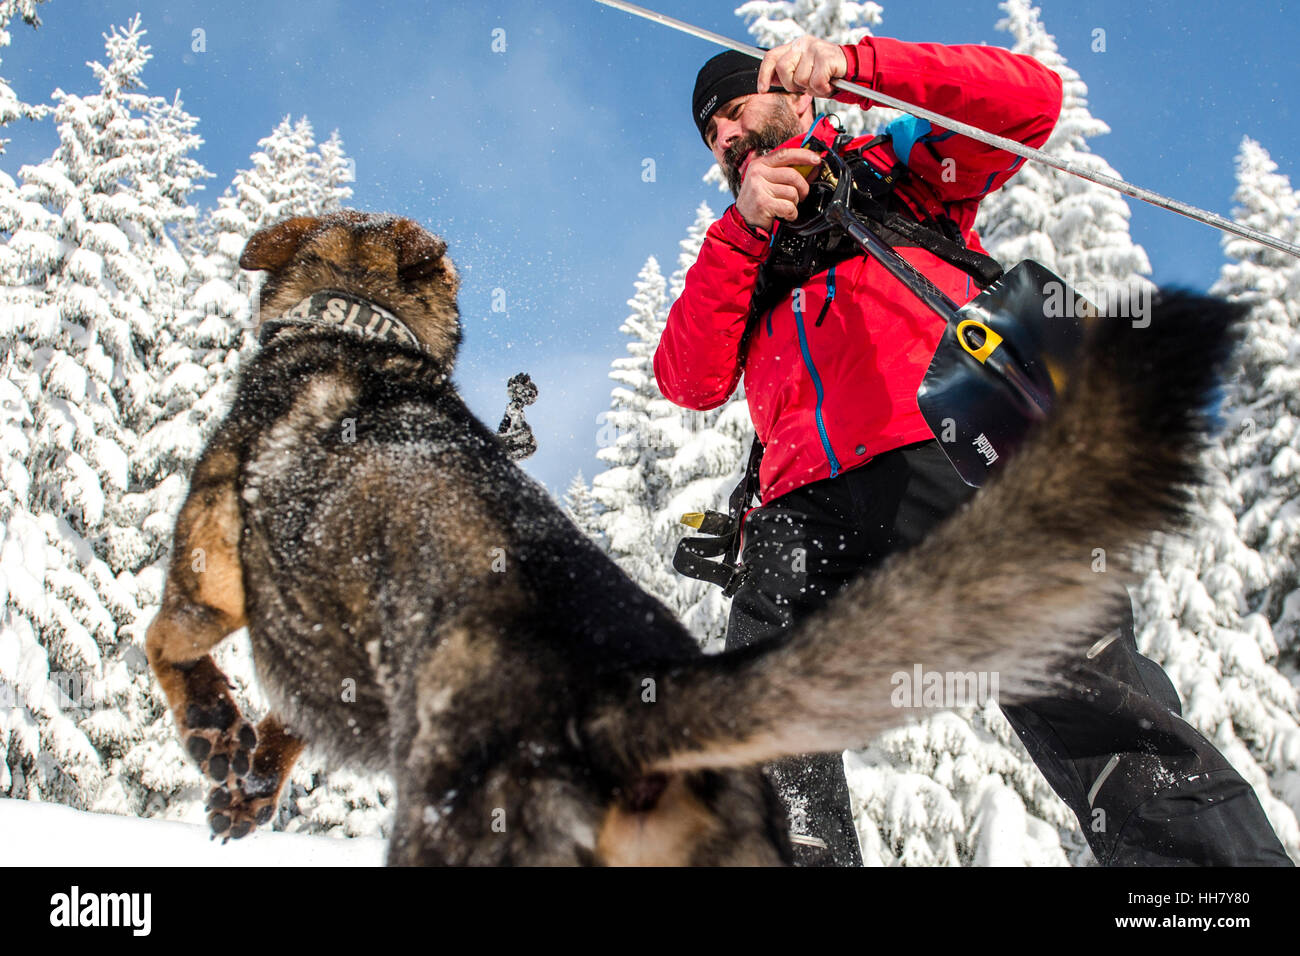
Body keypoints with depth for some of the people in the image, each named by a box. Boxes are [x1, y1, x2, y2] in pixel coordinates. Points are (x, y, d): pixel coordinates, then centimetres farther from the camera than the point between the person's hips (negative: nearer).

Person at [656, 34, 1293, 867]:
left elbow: (1031, 98, 9)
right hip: (805, 504, 4)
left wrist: (853, 67, 2)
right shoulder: (737, 255, 35)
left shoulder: (897, 165, 28)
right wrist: (745, 226, 4)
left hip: (946, 447, -3)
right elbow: (690, 380, 15)